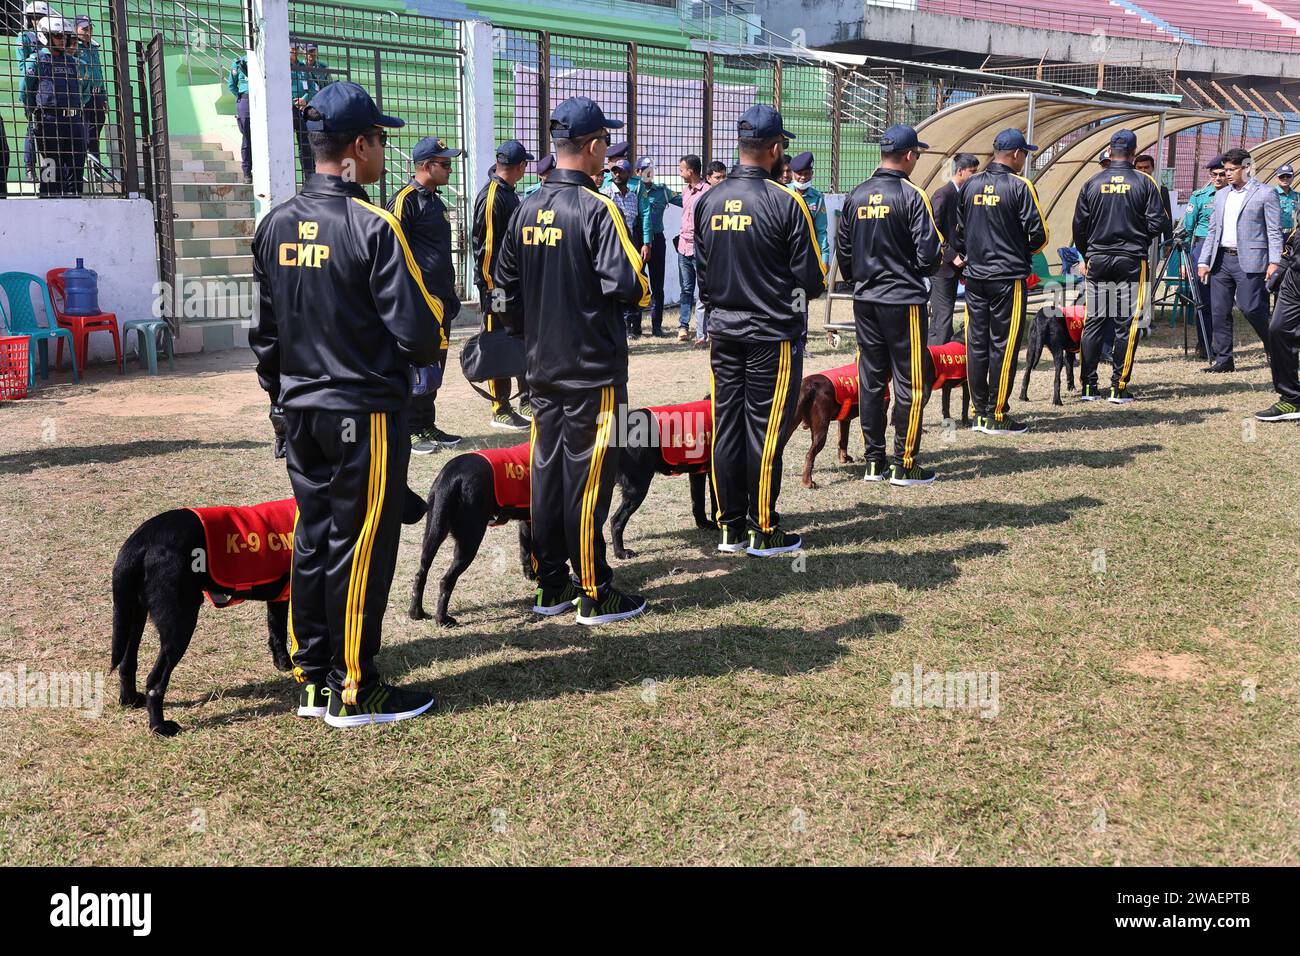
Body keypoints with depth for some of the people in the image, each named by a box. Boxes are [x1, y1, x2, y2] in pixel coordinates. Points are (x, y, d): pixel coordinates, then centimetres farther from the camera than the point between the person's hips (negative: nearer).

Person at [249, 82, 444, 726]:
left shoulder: (275, 226, 6)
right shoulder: (372, 226, -16)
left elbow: (264, 333, 13)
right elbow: (418, 332, -19)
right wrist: (428, 347, 4)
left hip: (300, 410, 7)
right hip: (365, 413, -7)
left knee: (312, 540, 15)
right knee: (361, 550, 2)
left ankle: (313, 680, 25)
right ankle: (353, 691, 11)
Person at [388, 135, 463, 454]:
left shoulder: (436, 201, 20)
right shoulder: (405, 200, -10)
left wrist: (451, 296, 24)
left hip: (441, 299, 9)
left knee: (435, 366, 13)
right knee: (417, 366, -6)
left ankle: (427, 426, 22)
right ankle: (411, 431, 2)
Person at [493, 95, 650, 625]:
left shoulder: (526, 210, 7)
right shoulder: (597, 208, -14)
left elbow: (506, 284, 12)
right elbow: (625, 285, -21)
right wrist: (642, 279, 1)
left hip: (541, 366, 7)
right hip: (593, 369, -7)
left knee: (546, 473, 11)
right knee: (587, 480, -2)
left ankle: (551, 586, 21)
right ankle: (595, 595, 7)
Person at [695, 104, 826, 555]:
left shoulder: (708, 201, 4)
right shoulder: (785, 202, -13)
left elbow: (700, 272, 11)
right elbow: (812, 278, -10)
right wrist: (801, 289, 11)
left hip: (723, 332, 5)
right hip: (772, 335, -5)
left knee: (726, 428, 9)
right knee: (765, 431, 1)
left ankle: (731, 528, 18)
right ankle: (765, 532, 9)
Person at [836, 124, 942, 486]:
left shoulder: (856, 196, 5)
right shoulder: (912, 196, -12)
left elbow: (842, 250, 11)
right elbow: (928, 254, -14)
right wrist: (923, 272, 8)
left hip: (865, 301, 6)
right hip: (904, 300, -6)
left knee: (870, 381, 10)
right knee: (910, 384, 2)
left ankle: (874, 462, 16)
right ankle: (904, 465, 5)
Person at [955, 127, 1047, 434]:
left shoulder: (969, 186, 6)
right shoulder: (1019, 186, -9)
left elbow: (956, 228, 11)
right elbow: (1039, 233, -11)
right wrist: (1025, 251, 8)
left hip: (974, 276, 5)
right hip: (1008, 277, -5)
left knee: (976, 343, 9)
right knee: (1003, 346, 0)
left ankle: (979, 413, 16)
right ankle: (997, 416, 3)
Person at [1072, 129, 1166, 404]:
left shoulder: (1092, 183, 2)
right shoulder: (1145, 182, -4)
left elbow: (1079, 226, 4)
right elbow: (1156, 223, -6)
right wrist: (1139, 239, 15)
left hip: (1097, 260, 2)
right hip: (1131, 261, -2)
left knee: (1093, 322, 7)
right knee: (1126, 324, 2)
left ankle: (1088, 386, 8)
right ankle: (1119, 387, 2)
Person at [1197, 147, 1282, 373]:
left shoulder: (1266, 193, 1)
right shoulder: (1221, 195, 18)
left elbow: (1274, 231, -4)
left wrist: (1274, 261, -13)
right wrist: (1204, 261, 10)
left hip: (1249, 261, -6)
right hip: (1221, 259, 6)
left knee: (1251, 308, -12)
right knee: (1219, 312, 3)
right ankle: (1224, 359, 10)